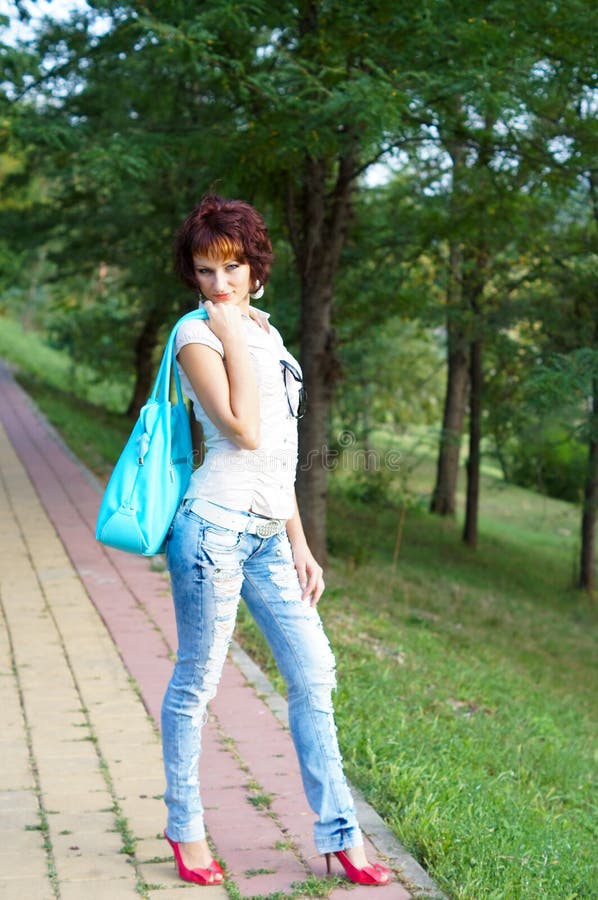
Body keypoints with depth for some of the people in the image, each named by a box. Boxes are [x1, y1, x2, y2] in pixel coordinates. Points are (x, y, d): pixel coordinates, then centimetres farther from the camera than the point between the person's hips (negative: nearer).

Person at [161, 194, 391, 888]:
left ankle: (337, 832, 16)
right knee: (196, 680, 2)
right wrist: (233, 333, -12)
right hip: (216, 524, -8)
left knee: (313, 675, 7)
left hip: (268, 536, 8)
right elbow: (244, 430, -19)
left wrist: (299, 545, 19)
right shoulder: (198, 334, -6)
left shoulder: (265, 335, 18)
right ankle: (185, 827, 18)